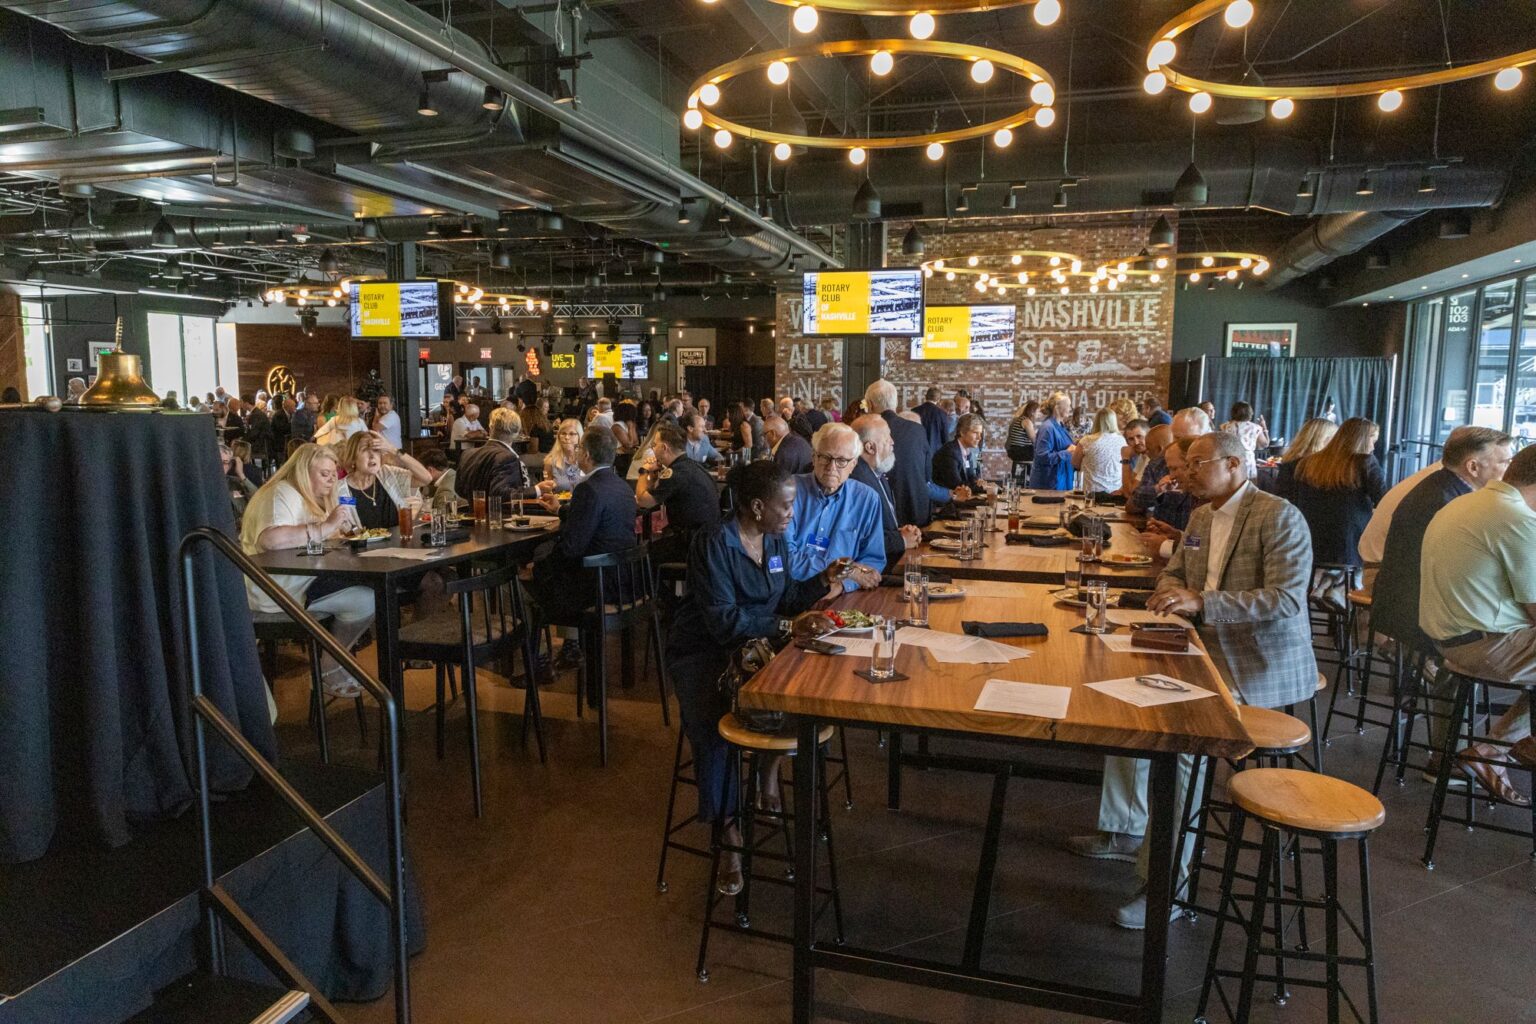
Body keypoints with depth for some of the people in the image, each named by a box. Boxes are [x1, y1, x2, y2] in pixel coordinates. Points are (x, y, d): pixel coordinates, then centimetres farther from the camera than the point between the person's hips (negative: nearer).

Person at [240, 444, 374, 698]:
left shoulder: (308, 498, 22)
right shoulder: (283, 494, -13)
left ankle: (332, 662, 11)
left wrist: (337, 529, 2)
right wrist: (325, 527, -27)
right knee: (366, 600, -22)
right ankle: (328, 669, -2)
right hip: (276, 590, -11)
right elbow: (271, 539, -31)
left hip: (300, 581, 11)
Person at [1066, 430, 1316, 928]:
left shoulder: (1279, 518, -14)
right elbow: (1175, 571, 23)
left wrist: (1200, 601, -29)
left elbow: (1287, 600, -23)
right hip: (1208, 649, 9)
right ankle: (1126, 830, 18)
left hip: (1259, 663, -9)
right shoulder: (1202, 515, 12)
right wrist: (1170, 592, -3)